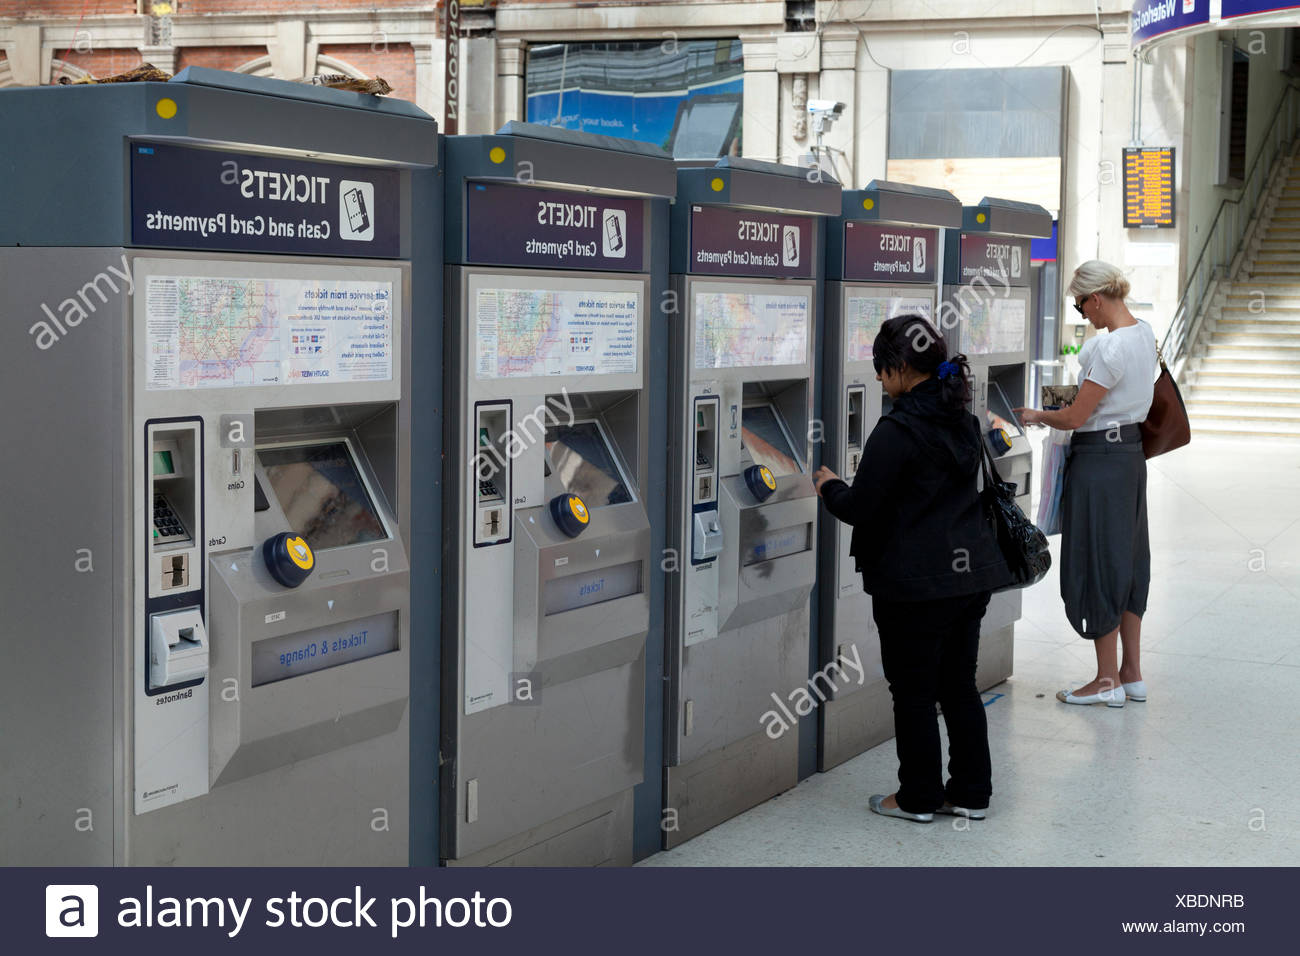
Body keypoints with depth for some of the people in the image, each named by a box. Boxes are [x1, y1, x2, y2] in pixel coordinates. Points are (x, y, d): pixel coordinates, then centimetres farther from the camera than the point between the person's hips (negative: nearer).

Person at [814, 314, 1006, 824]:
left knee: (913, 692, 6)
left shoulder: (897, 431, -18)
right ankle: (970, 792, 23)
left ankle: (918, 798, 16)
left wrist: (829, 485, 6)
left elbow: (859, 508, -16)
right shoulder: (964, 422, 8)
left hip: (915, 583, -8)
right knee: (959, 685, 16)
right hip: (973, 572, 8)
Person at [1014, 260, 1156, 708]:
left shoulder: (1110, 348, -22)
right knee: (1127, 561, 15)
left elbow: (1075, 418, -17)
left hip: (1099, 460, -10)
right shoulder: (1144, 333, 6)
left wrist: (1037, 416, 1)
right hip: (1131, 451, 10)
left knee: (1097, 564, 0)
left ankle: (1108, 681, 8)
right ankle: (1132, 675, 22)